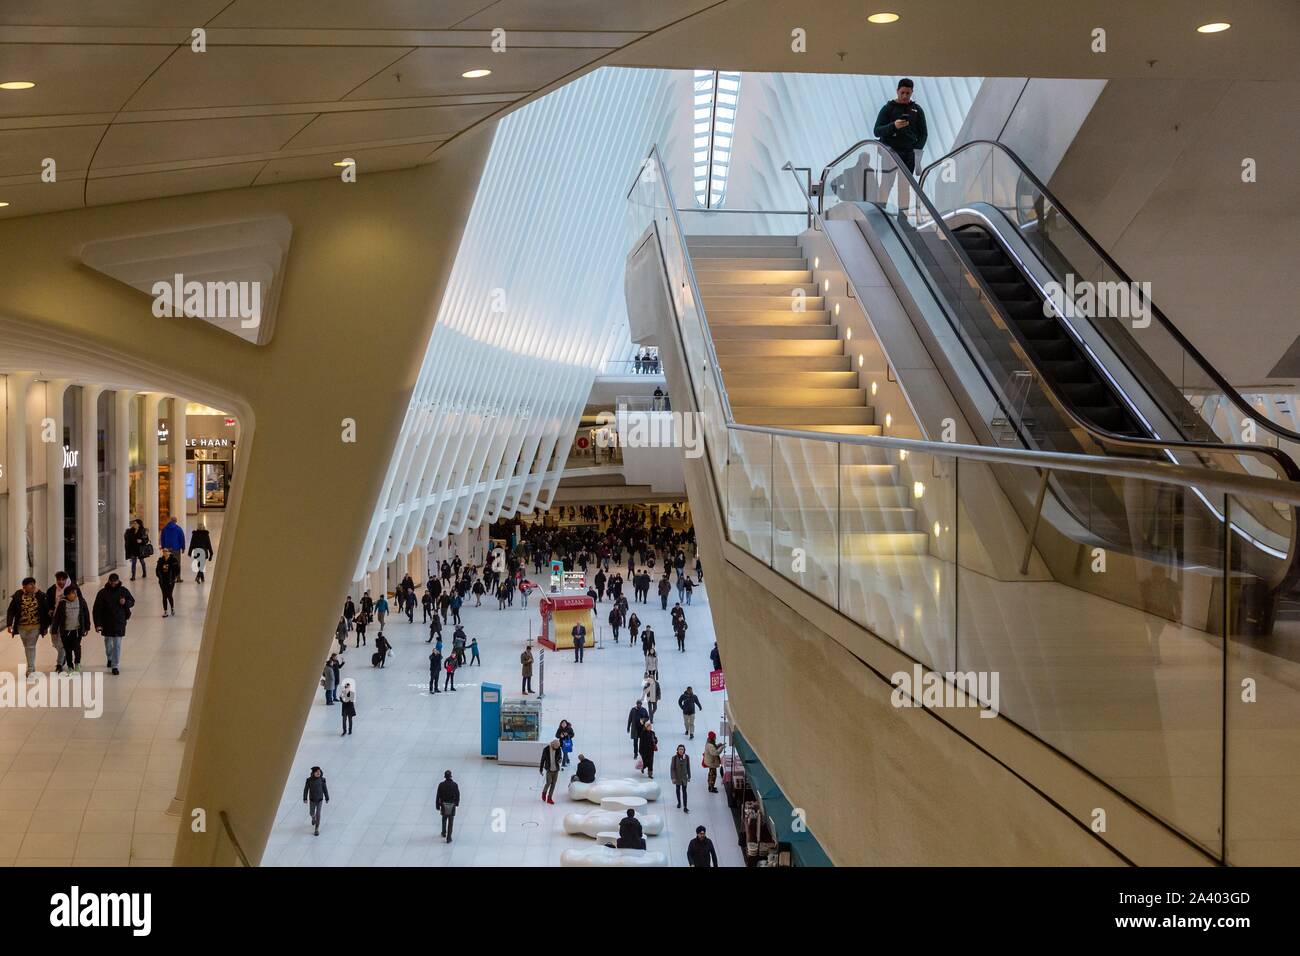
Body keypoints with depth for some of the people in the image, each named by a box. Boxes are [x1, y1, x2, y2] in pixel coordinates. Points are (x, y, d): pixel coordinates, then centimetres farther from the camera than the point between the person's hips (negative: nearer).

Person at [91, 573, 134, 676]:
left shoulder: (123, 591, -2)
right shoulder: (103, 593, -6)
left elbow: (132, 601, 10)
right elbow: (96, 609, -6)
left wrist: (125, 603, -14)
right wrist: (97, 624, -13)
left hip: (119, 623, -1)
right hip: (107, 624, 1)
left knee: (117, 645, -3)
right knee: (108, 643, 15)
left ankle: (115, 666, 2)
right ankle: (110, 658, 43)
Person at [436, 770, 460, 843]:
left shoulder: (441, 785, -10)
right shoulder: (455, 785, -10)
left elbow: (438, 796, -7)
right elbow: (458, 795, 0)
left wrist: (437, 806, 3)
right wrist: (457, 803, 19)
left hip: (444, 805, 1)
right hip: (452, 805, -1)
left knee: (444, 819, 25)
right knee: (450, 822, 4)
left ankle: (444, 833, 43)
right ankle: (448, 838, 2)